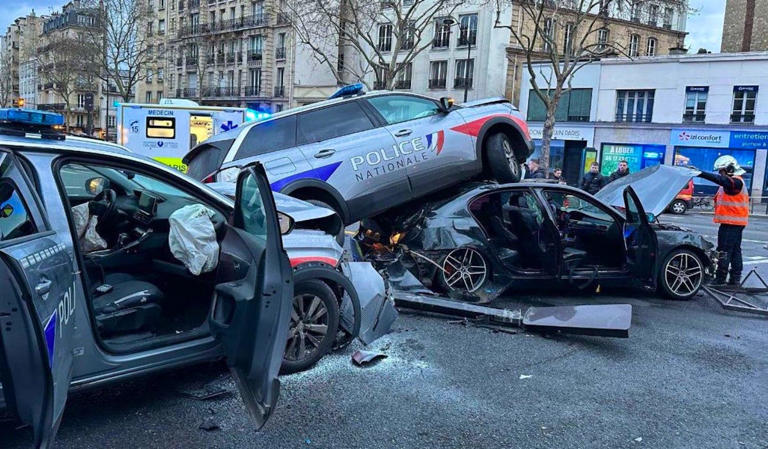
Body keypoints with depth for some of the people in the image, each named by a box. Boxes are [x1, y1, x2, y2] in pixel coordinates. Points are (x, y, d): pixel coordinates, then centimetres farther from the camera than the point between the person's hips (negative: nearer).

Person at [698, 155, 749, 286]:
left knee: (724, 250, -9)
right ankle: (735, 279, 22)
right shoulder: (732, 182, 19)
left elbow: (720, 180, -32)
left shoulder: (736, 181, -15)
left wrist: (701, 173, -39)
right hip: (736, 223, 11)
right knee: (735, 250, 15)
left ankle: (720, 279, -8)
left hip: (731, 223, -11)